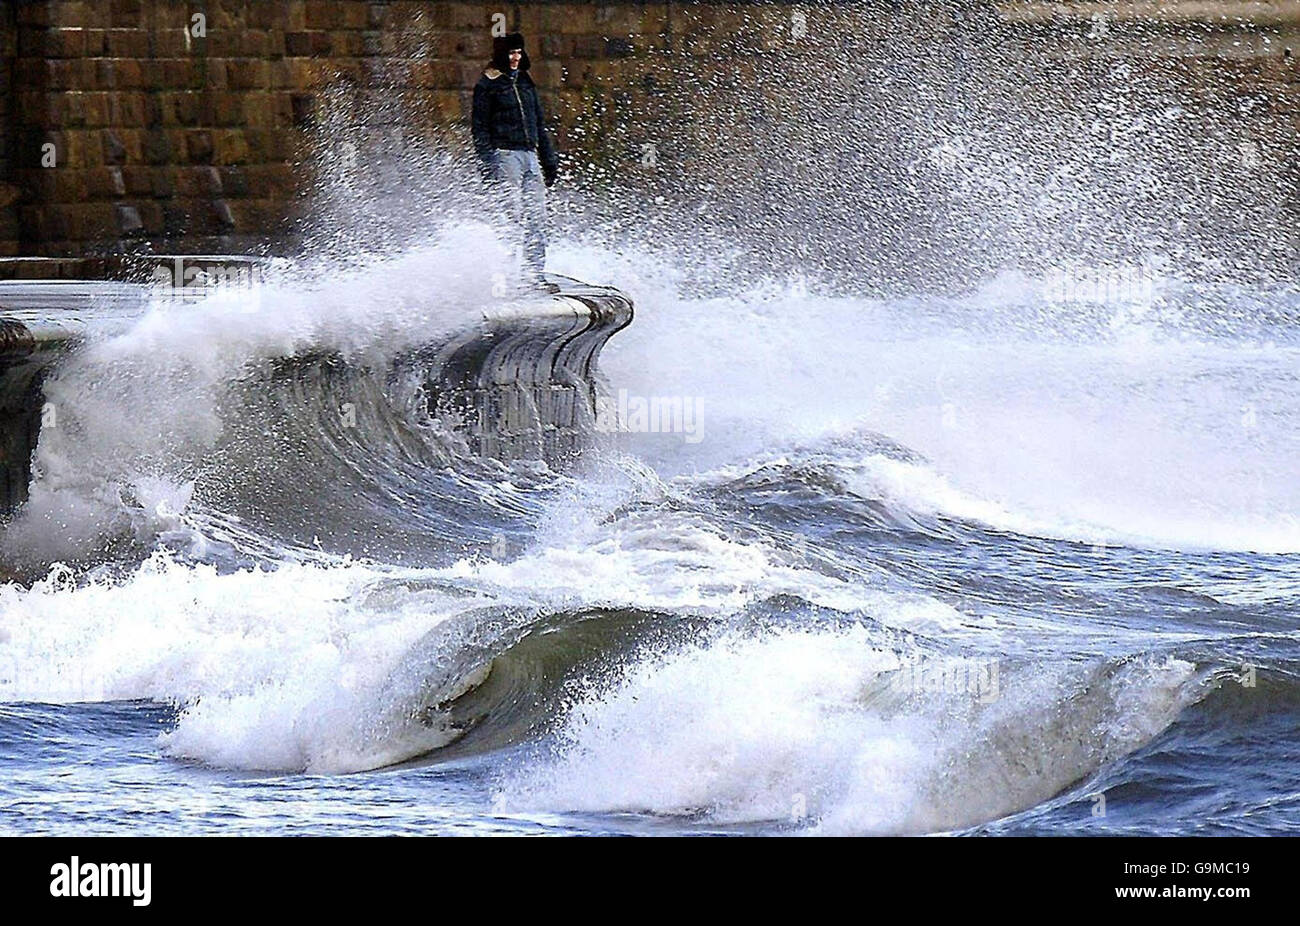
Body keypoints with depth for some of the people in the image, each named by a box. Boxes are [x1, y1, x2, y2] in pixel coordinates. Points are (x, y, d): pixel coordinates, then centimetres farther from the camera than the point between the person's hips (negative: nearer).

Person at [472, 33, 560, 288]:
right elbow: (480, 128, -3)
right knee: (513, 217, -15)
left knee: (537, 219, -1)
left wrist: (549, 159, 20)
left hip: (530, 154, 7)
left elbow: (539, 124, 25)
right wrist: (488, 163, -12)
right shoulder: (487, 85, 1)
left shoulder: (525, 82, 20)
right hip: (505, 155, -7)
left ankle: (535, 272, -1)